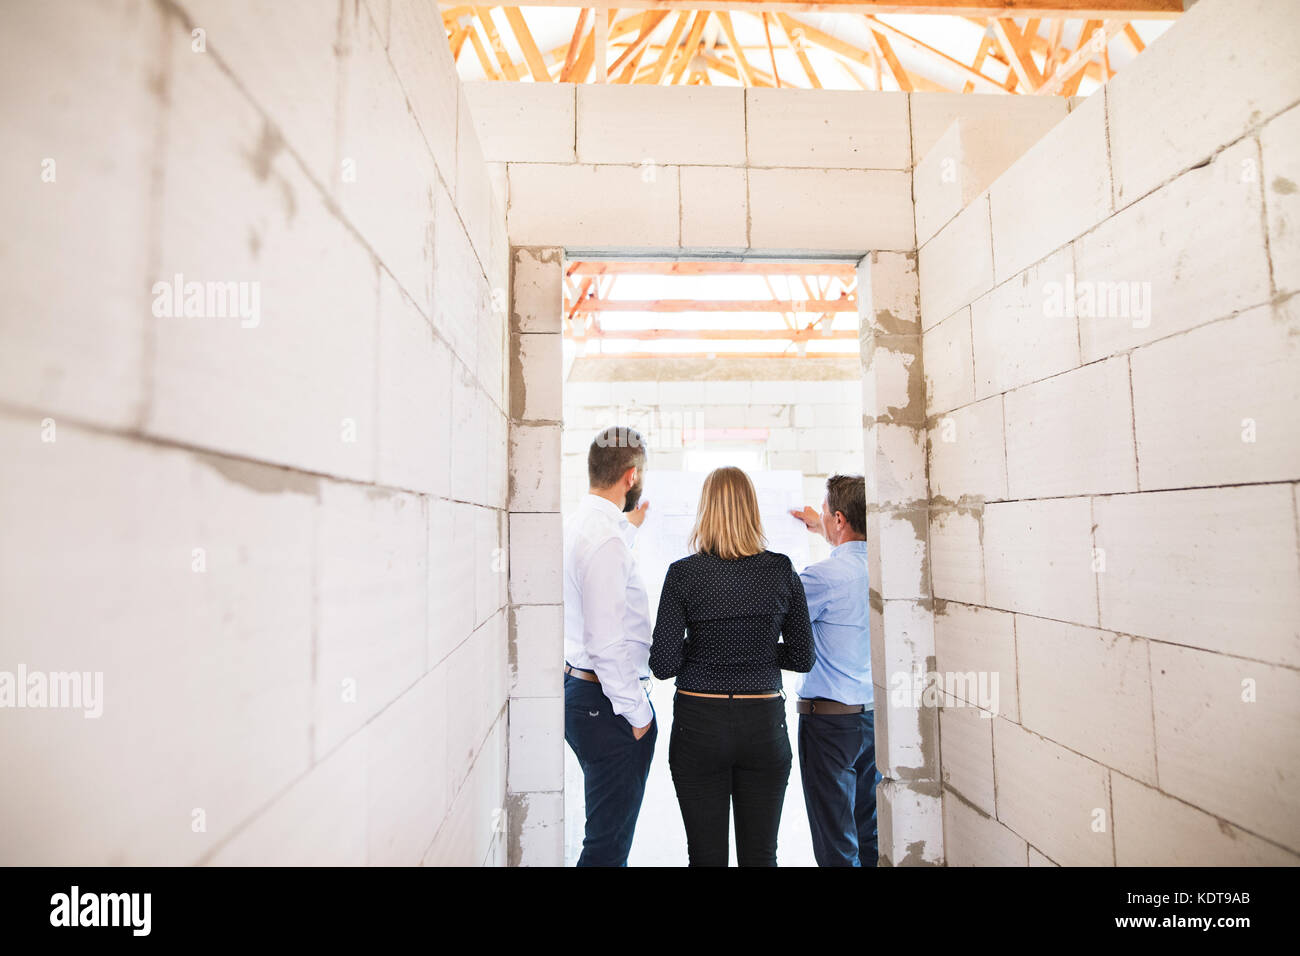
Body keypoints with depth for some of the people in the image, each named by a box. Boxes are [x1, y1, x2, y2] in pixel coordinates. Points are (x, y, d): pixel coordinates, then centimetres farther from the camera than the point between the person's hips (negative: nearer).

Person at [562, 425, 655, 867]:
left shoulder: (579, 524, 7)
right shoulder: (605, 537, -23)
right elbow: (608, 644, -25)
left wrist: (630, 527, 43)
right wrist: (637, 712, -14)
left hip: (581, 691, 10)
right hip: (607, 702, -10)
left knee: (609, 828, 25)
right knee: (608, 841, 4)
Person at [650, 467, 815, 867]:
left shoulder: (683, 573, -10)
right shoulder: (782, 571, -4)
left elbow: (663, 665, -10)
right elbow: (802, 658, 1)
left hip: (698, 724, -1)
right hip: (764, 724, 2)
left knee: (706, 854, 11)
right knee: (760, 855, 15)